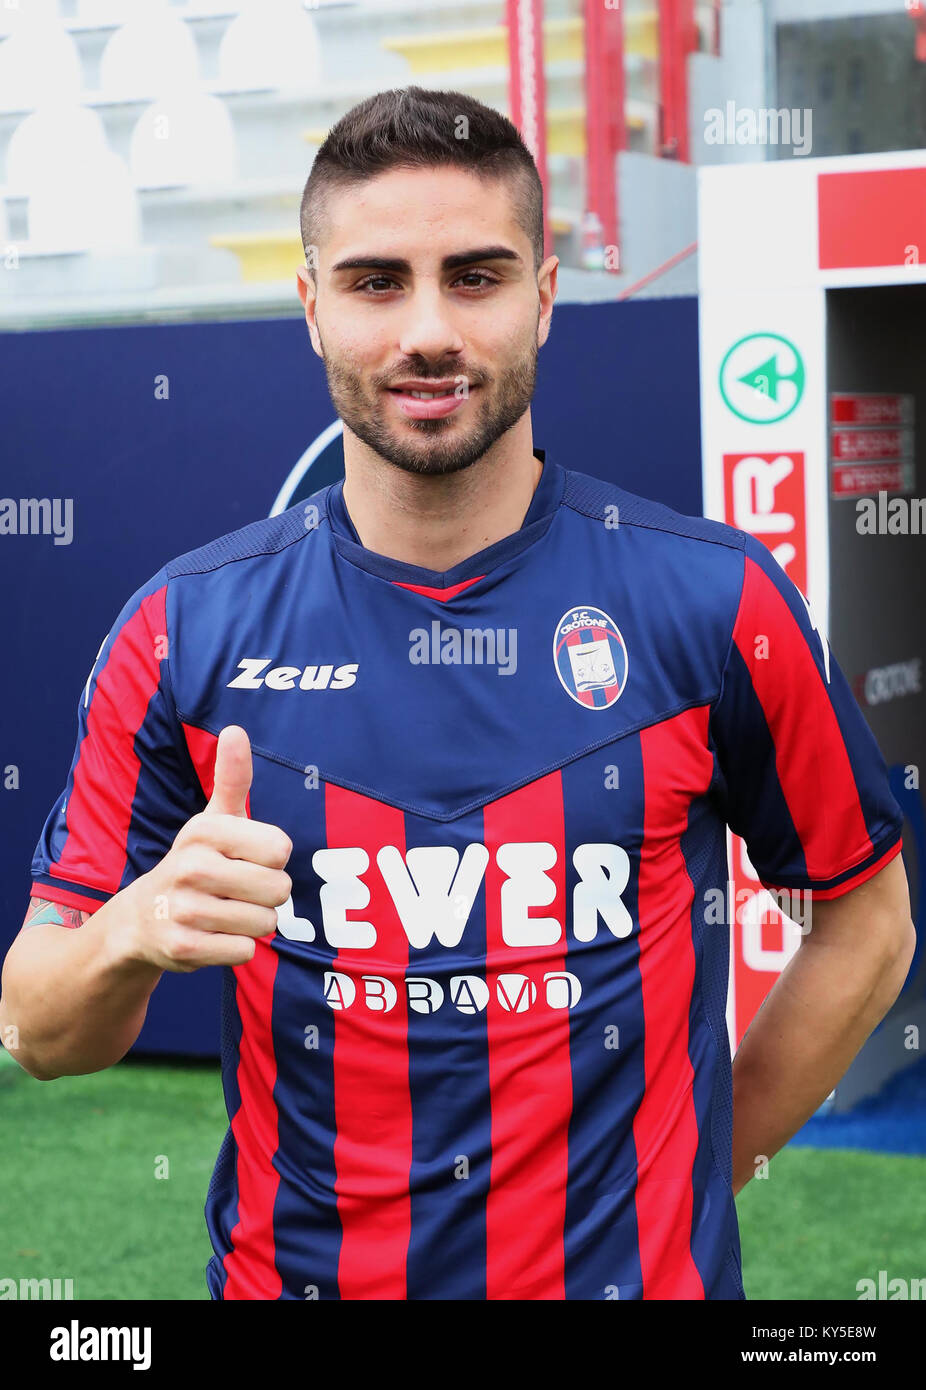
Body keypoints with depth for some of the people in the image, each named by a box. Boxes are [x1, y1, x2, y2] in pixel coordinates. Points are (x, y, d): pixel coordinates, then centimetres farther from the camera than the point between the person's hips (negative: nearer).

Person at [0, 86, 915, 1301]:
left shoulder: (716, 602, -10)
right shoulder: (185, 630, -7)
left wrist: (704, 1171, 0)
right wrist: (135, 936, -24)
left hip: (632, 1272, -1)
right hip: (289, 1268, 2)